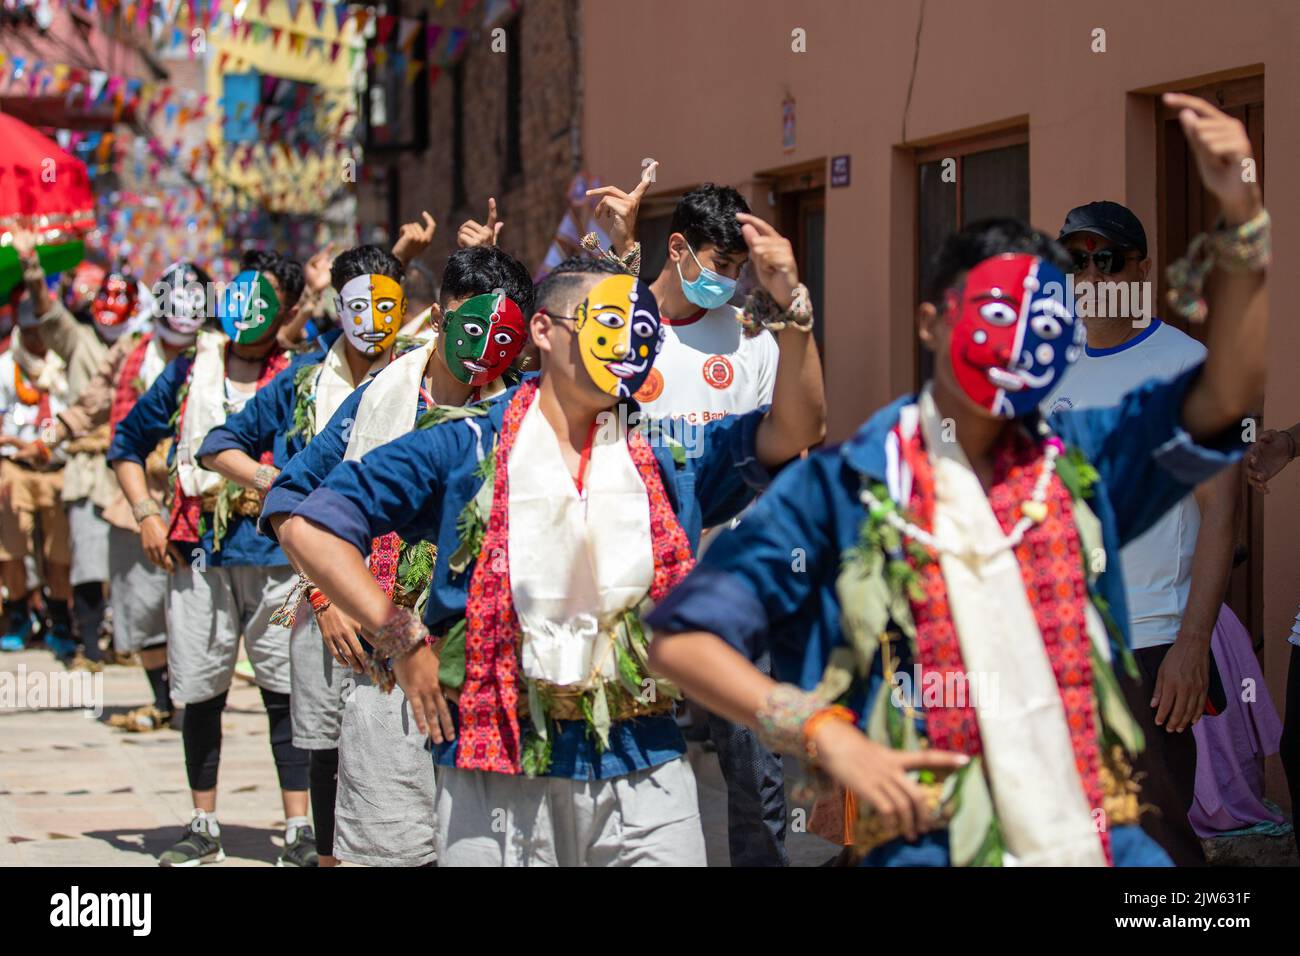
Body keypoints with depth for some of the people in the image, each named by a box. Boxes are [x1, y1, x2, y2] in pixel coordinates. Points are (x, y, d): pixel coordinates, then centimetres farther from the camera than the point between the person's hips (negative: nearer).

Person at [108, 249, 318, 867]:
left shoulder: (298, 380, 4)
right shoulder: (190, 370, 11)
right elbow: (128, 443, 18)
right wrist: (146, 514, 8)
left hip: (274, 557, -3)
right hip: (197, 558, 3)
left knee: (286, 693, -3)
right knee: (200, 694, 8)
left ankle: (299, 831, 2)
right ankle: (203, 828, 21)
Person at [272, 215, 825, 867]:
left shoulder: (665, 459, 12)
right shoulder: (466, 451, 2)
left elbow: (794, 431, 2)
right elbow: (311, 525, 0)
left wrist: (787, 304, -11)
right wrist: (403, 639, -6)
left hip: (642, 771, 2)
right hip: (495, 768, -2)